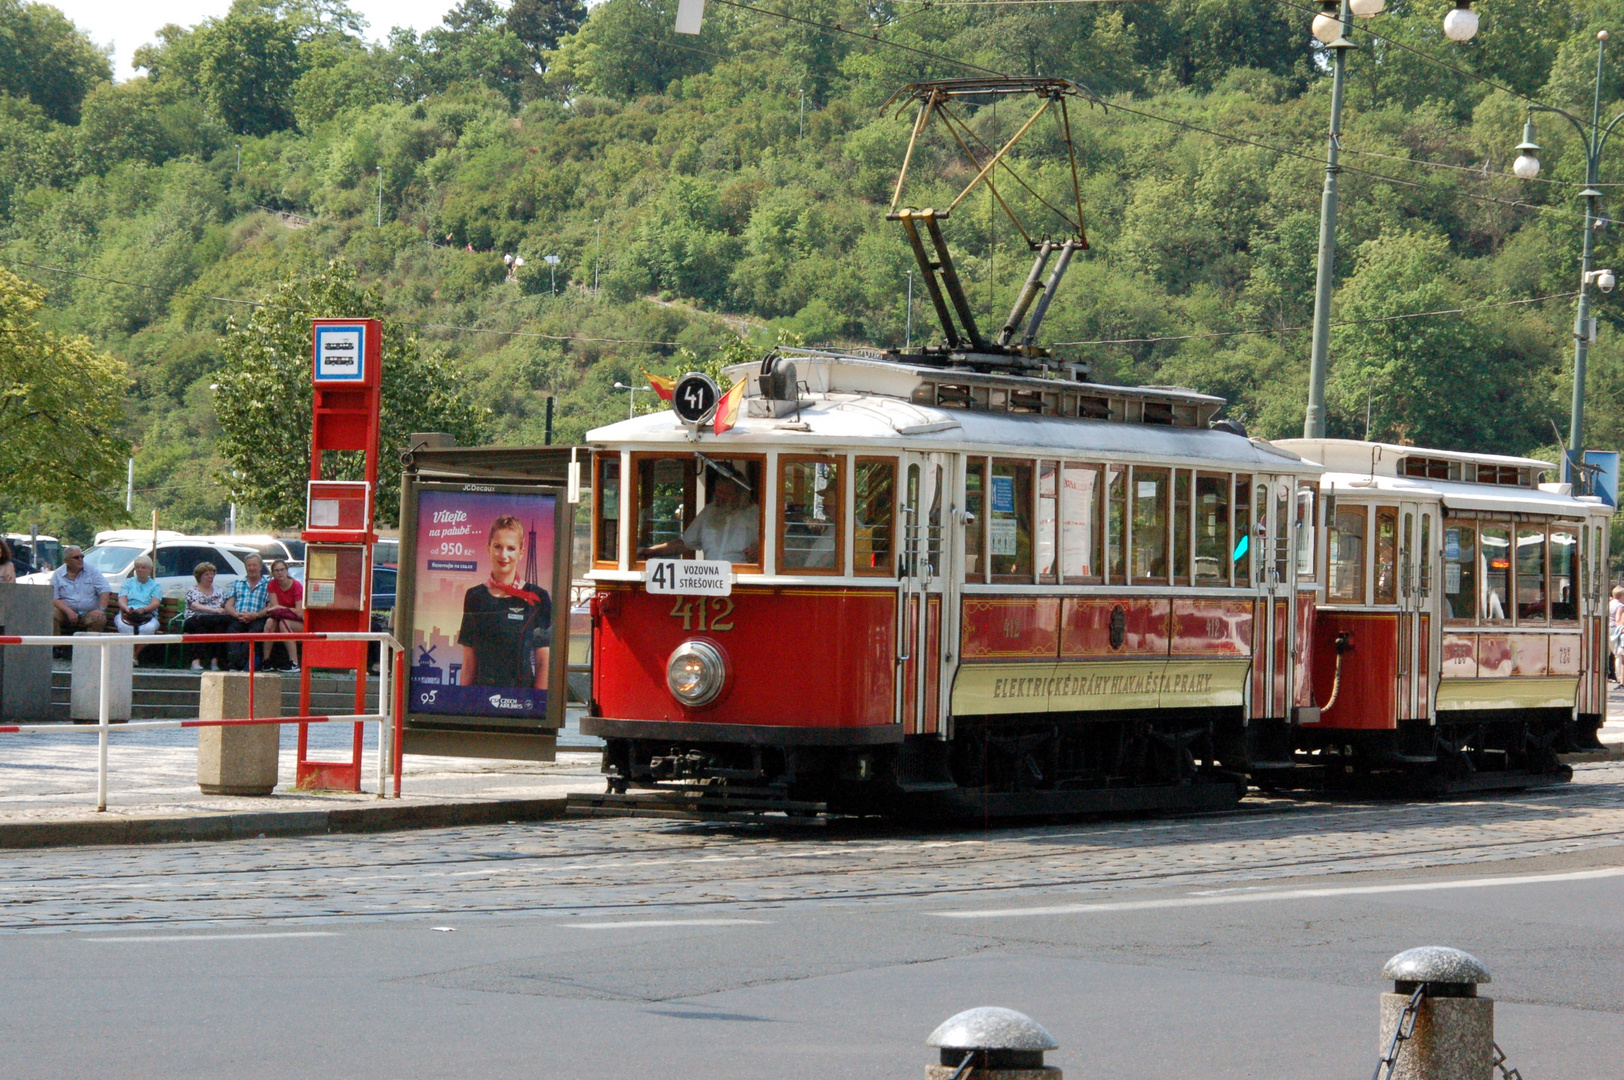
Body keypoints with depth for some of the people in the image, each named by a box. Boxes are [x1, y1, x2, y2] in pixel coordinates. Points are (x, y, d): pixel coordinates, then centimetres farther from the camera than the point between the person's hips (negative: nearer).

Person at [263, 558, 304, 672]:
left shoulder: (296, 586, -12)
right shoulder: (272, 584, 1)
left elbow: (300, 612, -19)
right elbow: (274, 606, -5)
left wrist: (280, 607, -16)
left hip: (300, 623, -4)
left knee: (283, 623, -34)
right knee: (270, 621, -28)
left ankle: (294, 663, -35)